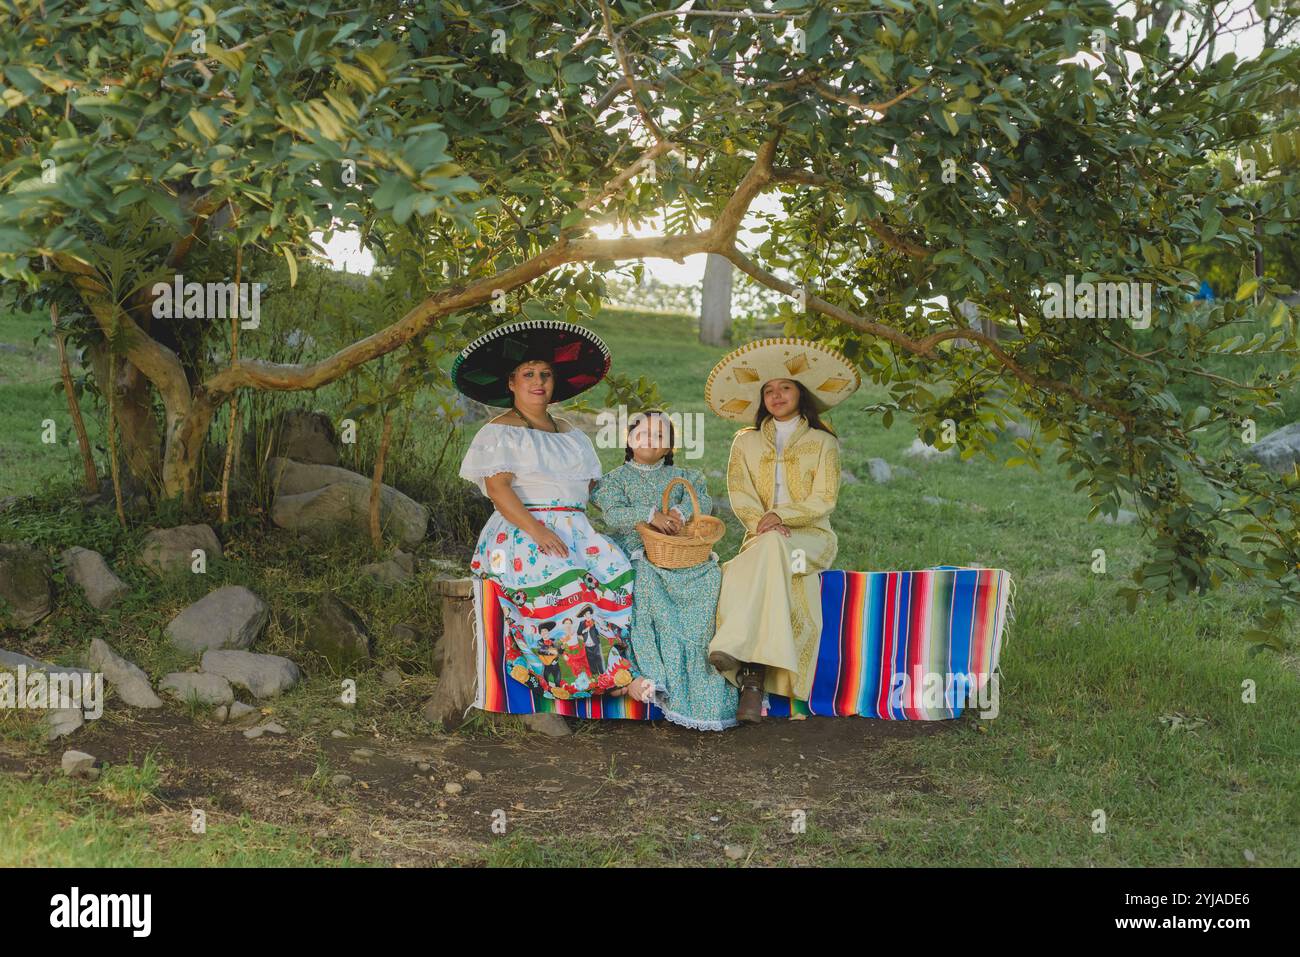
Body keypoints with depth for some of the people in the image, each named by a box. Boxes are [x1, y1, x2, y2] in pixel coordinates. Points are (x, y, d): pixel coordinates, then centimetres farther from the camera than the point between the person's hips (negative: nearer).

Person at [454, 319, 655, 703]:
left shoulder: (571, 434, 26)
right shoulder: (499, 433, 8)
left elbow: (592, 488, 19)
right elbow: (497, 486, -7)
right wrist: (536, 530, -20)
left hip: (576, 529, 6)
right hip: (519, 532, -5)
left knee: (614, 569, -26)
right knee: (559, 577, -35)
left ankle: (620, 664, -34)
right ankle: (610, 675, -39)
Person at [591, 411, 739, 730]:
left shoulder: (681, 476, 21)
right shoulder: (616, 479, 13)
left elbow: (703, 500, 3)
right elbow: (613, 514, -5)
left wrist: (681, 511, -18)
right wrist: (650, 515, -20)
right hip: (636, 556, -2)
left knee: (709, 579, -27)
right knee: (647, 582, -36)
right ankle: (662, 677, -33)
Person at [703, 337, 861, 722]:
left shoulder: (822, 442, 9)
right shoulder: (746, 442, 17)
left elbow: (823, 500, -2)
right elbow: (740, 495, 5)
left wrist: (780, 516, -18)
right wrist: (761, 521, -17)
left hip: (810, 537, -2)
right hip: (762, 540, 2)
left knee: (771, 547, -38)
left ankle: (734, 645, -50)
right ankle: (752, 680, -43)